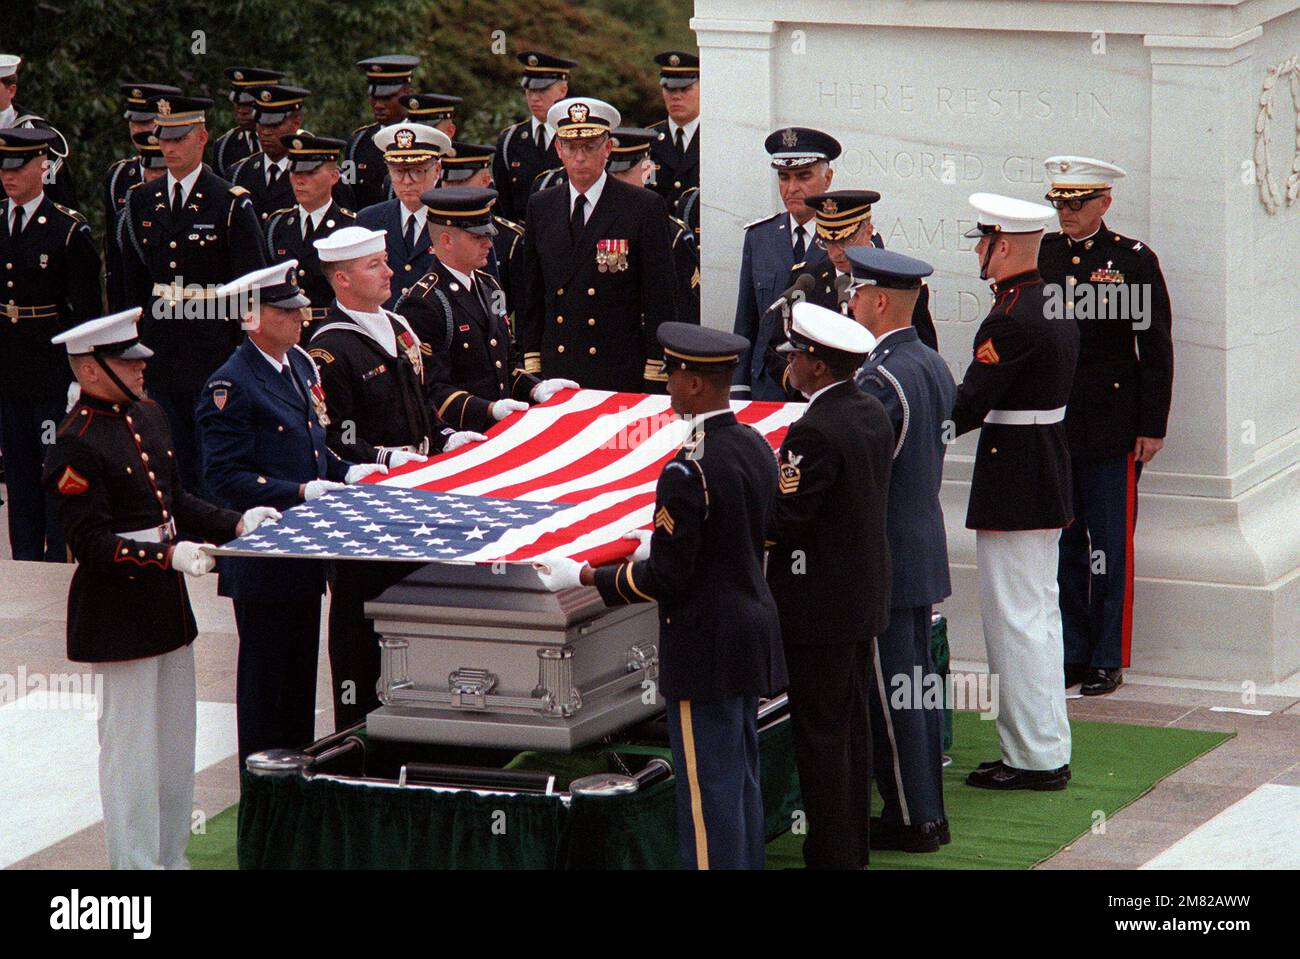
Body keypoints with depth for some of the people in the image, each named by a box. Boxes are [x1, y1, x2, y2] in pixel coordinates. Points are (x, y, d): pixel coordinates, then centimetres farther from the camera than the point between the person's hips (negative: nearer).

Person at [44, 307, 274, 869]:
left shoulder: (147, 416, 10)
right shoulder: (77, 446, -18)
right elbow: (91, 544, -21)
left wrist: (235, 525, 6)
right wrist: (169, 555, -31)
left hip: (166, 605, 9)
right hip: (118, 616, -9)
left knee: (176, 744, 16)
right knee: (131, 748, -1)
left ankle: (172, 858, 28)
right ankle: (136, 865, 7)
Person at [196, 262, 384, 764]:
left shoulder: (301, 364, 11)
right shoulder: (230, 387, -15)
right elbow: (227, 478, -20)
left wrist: (345, 472, 4)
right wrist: (300, 492, -26)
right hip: (263, 561, -8)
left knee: (301, 670, 16)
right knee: (267, 676, 1)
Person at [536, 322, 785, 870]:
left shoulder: (688, 472, -23)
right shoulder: (756, 446, 4)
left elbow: (665, 579, -19)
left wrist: (585, 576, -9)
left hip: (706, 647, -9)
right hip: (753, 628, 9)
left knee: (707, 788, -1)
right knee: (741, 779, 17)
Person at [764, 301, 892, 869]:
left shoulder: (815, 431, -23)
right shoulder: (872, 413, 6)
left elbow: (783, 520, -22)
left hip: (820, 606, -9)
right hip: (865, 598, 9)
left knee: (820, 734, -1)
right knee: (851, 726, 17)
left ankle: (830, 854, 3)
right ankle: (854, 847, 26)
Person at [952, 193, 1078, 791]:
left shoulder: (1010, 322, -21)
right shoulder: (1056, 308, 10)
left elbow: (966, 409, -21)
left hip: (1012, 489, -10)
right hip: (1048, 486, 10)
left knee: (1016, 623, -3)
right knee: (1040, 618, 15)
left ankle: (1033, 758, 2)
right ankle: (1049, 751, 21)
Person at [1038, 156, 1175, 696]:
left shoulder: (1134, 260, -3)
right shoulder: (1039, 257, 7)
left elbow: (1156, 349, -3)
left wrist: (1152, 427, -6)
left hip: (1113, 431, -4)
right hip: (1049, 426, 4)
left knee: (1110, 549, 0)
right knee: (1062, 546, 9)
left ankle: (1108, 659, 8)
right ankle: (1072, 654, 17)